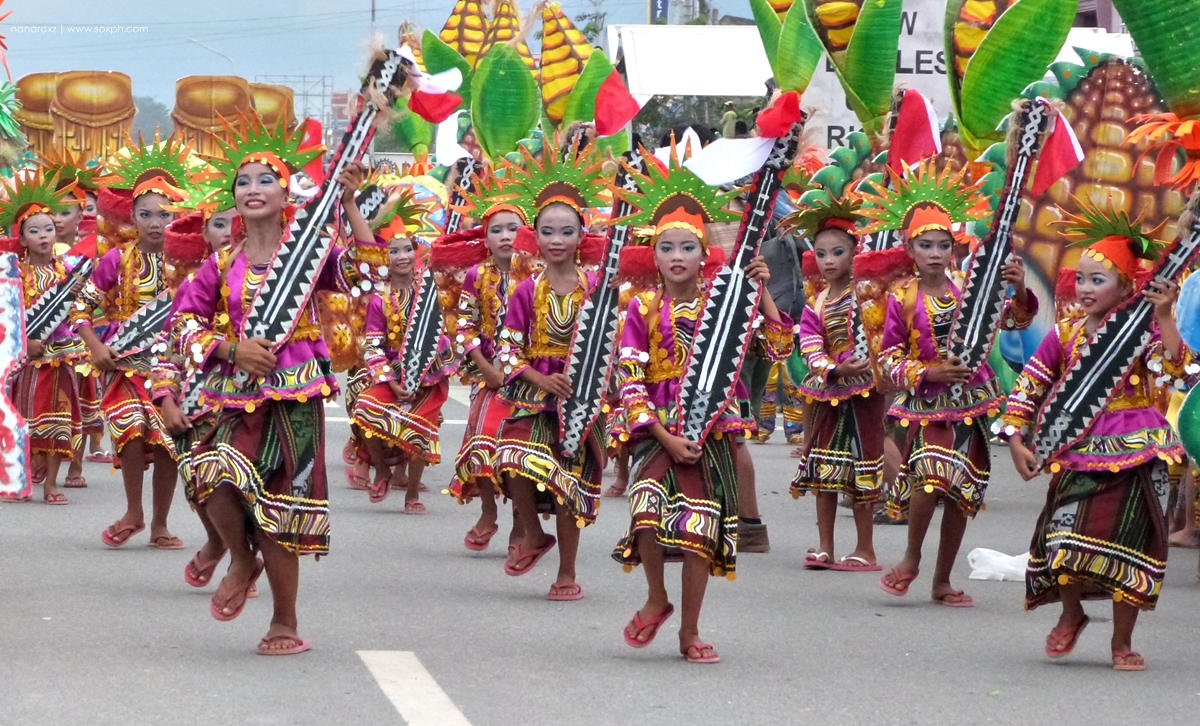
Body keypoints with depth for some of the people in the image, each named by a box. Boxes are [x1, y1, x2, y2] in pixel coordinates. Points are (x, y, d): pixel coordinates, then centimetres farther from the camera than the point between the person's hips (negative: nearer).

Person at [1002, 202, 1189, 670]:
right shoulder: (1064, 334, 5)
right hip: (1078, 452, 2)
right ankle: (1071, 615, 21)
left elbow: (1175, 370, -22)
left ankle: (1122, 642, 18)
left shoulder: (1142, 330, -5)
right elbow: (1029, 386, 10)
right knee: (1063, 540, -10)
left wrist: (1164, 317, -29)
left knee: (1128, 546, 0)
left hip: (1134, 454, -2)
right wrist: (1016, 439, 3)